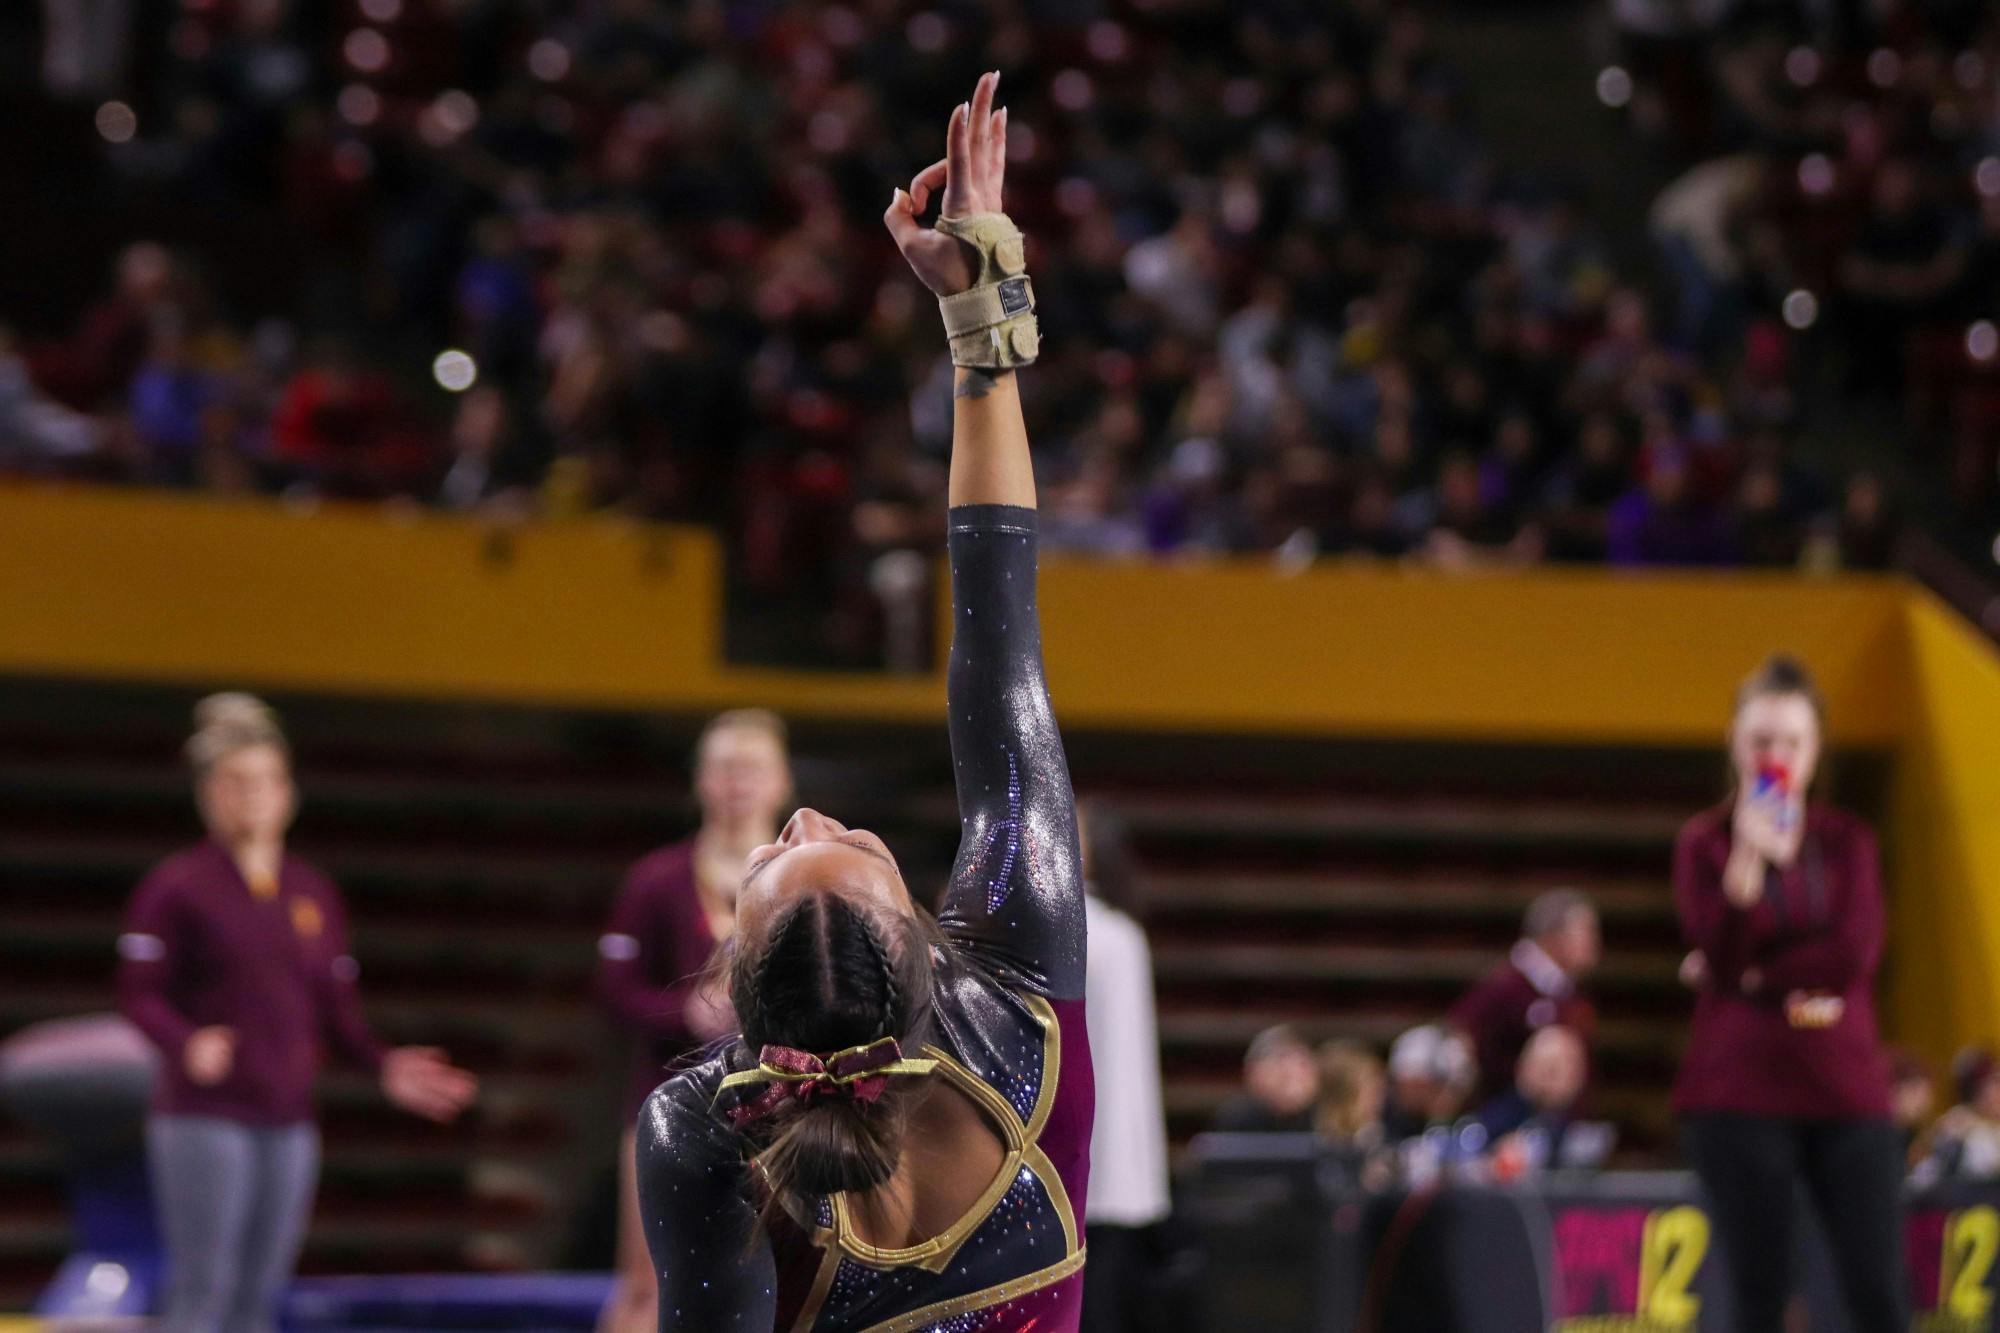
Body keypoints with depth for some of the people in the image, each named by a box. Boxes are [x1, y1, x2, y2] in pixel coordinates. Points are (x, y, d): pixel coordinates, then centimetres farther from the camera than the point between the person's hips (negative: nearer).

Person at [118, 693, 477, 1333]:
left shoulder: (313, 893, 14)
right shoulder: (177, 885, -2)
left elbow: (336, 1009, 17)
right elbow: (140, 993, -9)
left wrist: (385, 1066, 2)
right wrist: (187, 1045, -27)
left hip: (288, 1121, 5)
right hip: (205, 1117, -5)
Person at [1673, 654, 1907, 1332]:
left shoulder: (1848, 840, 8)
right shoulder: (1704, 842, 3)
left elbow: (1857, 951, -6)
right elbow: (1720, 954, -11)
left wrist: (1757, 976, -8)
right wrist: (1746, 860, -22)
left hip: (1845, 1090, 2)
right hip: (1741, 1094, -1)